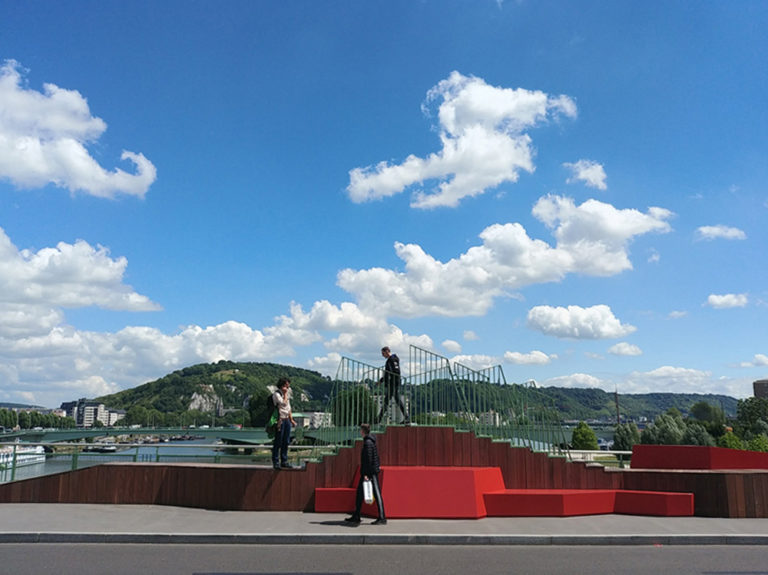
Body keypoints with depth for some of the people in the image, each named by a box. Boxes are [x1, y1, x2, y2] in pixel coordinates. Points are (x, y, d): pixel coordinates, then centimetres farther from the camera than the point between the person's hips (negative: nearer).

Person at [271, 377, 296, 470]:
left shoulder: (287, 394, 18)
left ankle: (284, 462, 14)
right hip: (280, 419, -7)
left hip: (287, 419, 8)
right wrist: (285, 394, -8)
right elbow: (283, 403, -20)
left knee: (286, 442, 8)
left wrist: (291, 419, 18)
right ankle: (275, 462, 1)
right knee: (278, 442, -4)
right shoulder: (276, 394, -6)